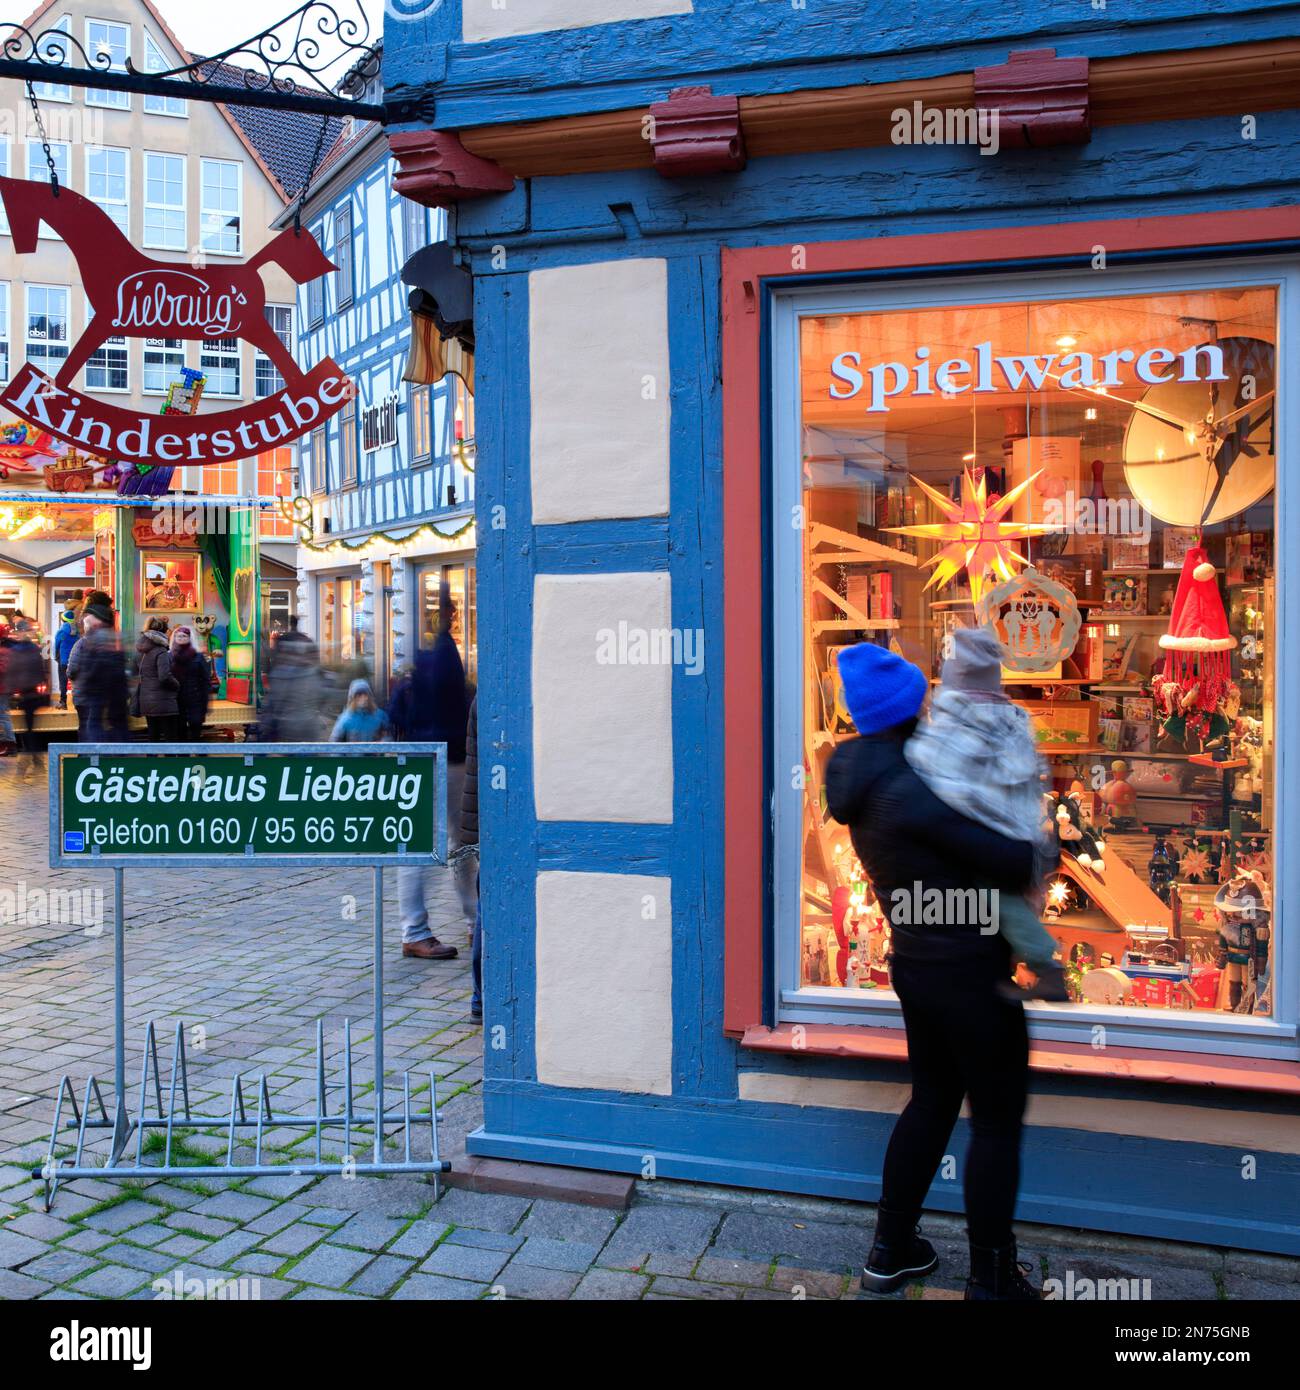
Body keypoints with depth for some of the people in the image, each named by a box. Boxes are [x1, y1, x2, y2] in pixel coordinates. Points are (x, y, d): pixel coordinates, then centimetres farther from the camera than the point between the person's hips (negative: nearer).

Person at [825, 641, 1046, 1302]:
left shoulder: (863, 781, 2)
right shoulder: (910, 788, -25)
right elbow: (1012, 865, -24)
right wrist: (1039, 849, -3)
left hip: (915, 963, 9)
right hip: (970, 970, -8)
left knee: (931, 1100, 22)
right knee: (996, 1122, 9)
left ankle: (890, 1252, 34)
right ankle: (992, 1279, 24)